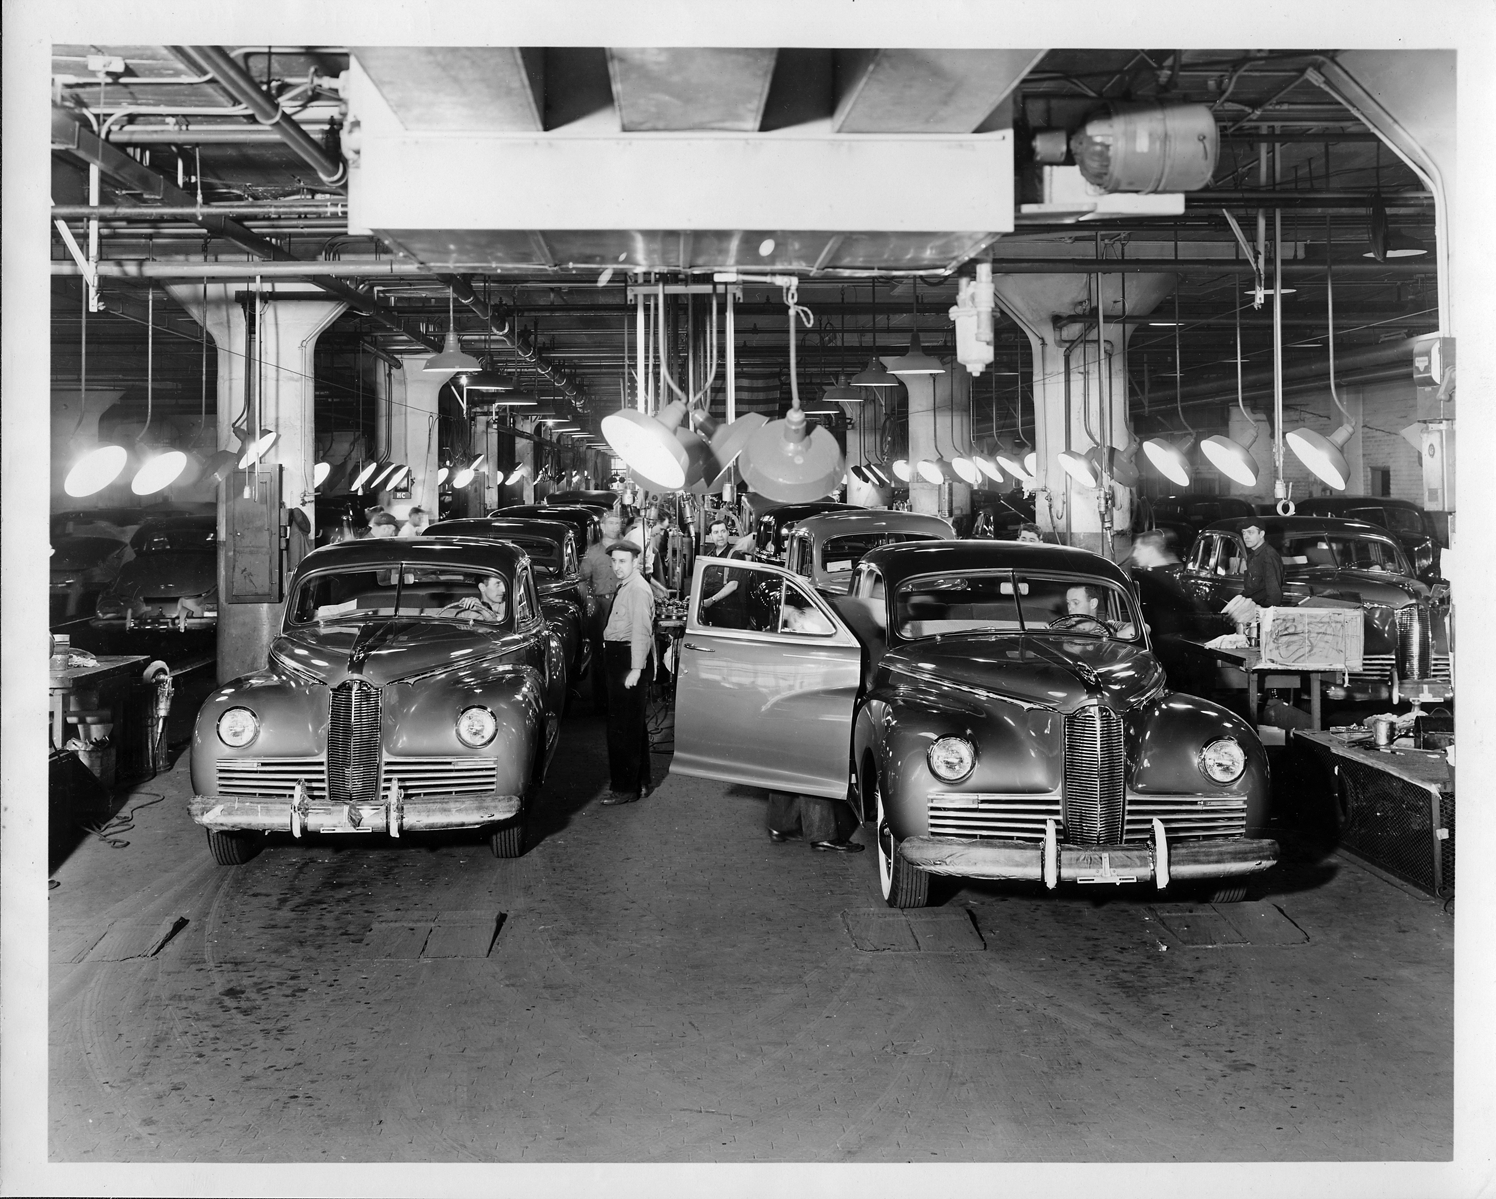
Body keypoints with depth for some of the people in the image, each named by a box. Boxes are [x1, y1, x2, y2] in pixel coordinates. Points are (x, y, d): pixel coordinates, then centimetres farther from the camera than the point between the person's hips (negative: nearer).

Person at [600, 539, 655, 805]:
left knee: (622, 726, -6)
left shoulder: (638, 589, -17)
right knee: (633, 723, 19)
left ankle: (625, 788, -1)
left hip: (630, 657, -10)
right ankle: (640, 780, 31)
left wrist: (636, 669, -26)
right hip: (618, 657, 10)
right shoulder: (624, 587, 14)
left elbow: (642, 631, -22)